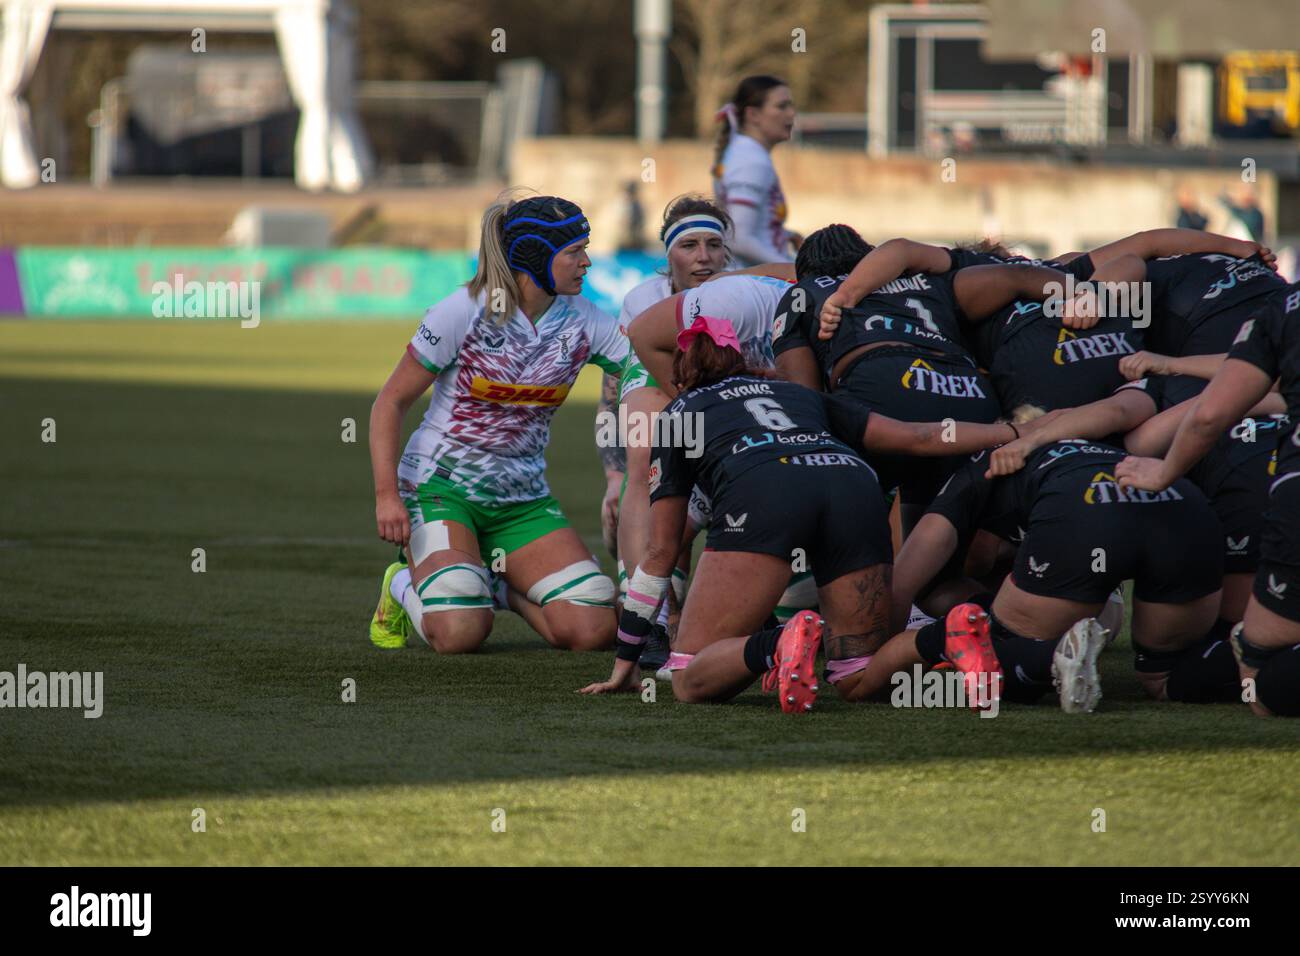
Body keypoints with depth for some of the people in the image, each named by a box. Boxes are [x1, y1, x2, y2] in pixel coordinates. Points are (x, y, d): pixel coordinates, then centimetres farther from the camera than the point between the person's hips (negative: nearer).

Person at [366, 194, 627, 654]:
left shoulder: (582, 321, -1)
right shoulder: (464, 312, -14)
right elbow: (391, 401, -9)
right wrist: (386, 493, -19)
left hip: (523, 498, 5)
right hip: (439, 487, -4)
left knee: (594, 630, -15)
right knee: (460, 632, -27)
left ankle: (498, 581, 15)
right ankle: (405, 585, 10)